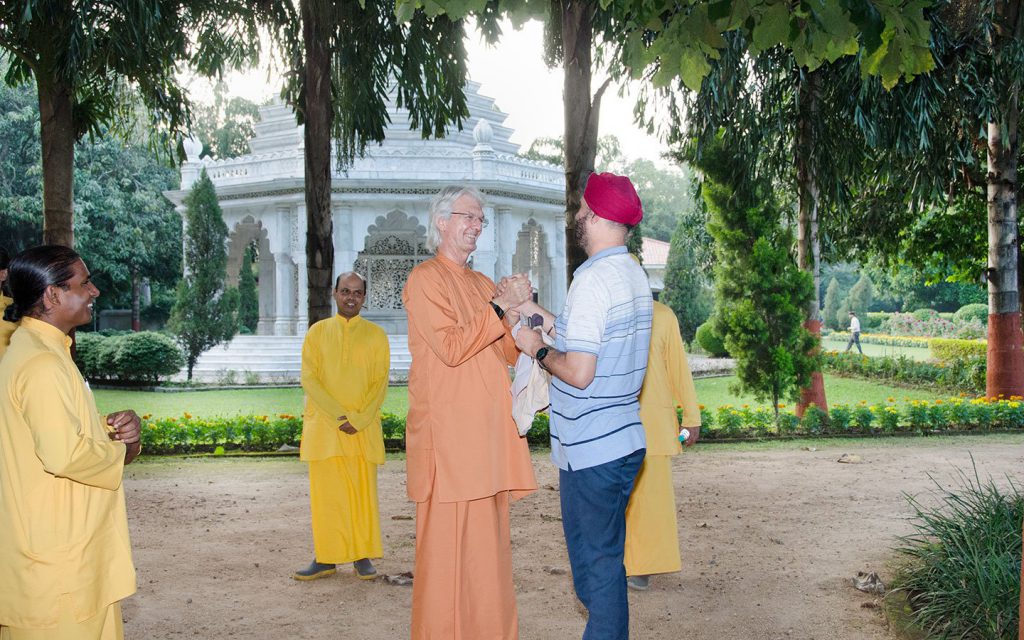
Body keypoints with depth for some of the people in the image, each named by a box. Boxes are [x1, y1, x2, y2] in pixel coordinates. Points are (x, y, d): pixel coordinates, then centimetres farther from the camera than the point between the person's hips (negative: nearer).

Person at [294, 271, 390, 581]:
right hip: (323, 426, 0)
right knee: (325, 492, 1)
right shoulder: (317, 332, 7)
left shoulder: (376, 335, 6)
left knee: (363, 491, 2)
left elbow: (380, 384, 2)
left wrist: (357, 421, -11)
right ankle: (325, 558, 9)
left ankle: (363, 557, 10)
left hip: (364, 428, 0)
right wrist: (340, 417, -11)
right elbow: (309, 379, -1)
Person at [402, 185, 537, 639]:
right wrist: (499, 306, -12)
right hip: (448, 433, -7)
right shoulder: (425, 279, -4)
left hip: (487, 432, 7)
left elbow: (507, 354, 15)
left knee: (488, 539, 10)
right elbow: (451, 347, -16)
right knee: (447, 543, -4)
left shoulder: (482, 284, 19)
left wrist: (514, 311, -2)